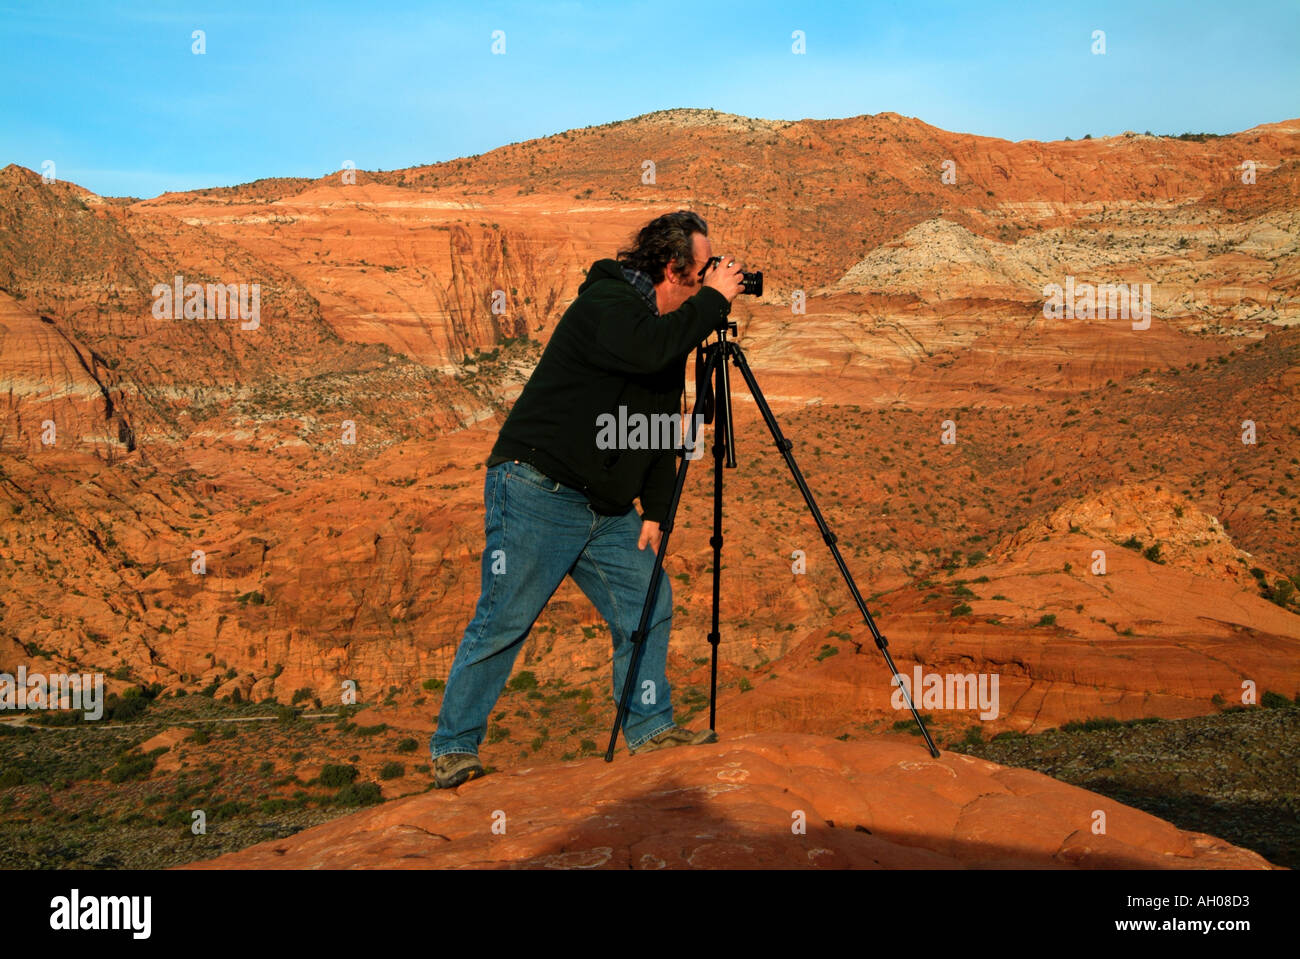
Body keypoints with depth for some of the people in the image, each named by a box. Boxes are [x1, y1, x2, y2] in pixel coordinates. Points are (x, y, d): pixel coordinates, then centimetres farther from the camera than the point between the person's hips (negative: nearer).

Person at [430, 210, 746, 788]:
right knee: (503, 621, -5)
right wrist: (715, 299, -20)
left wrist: (655, 512, 9)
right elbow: (651, 351, -34)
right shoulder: (606, 303, -12)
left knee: (649, 604, 3)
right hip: (537, 490, -8)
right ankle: (453, 748, 6)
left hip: (608, 510, 9)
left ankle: (650, 729, 14)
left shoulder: (667, 326, 14)